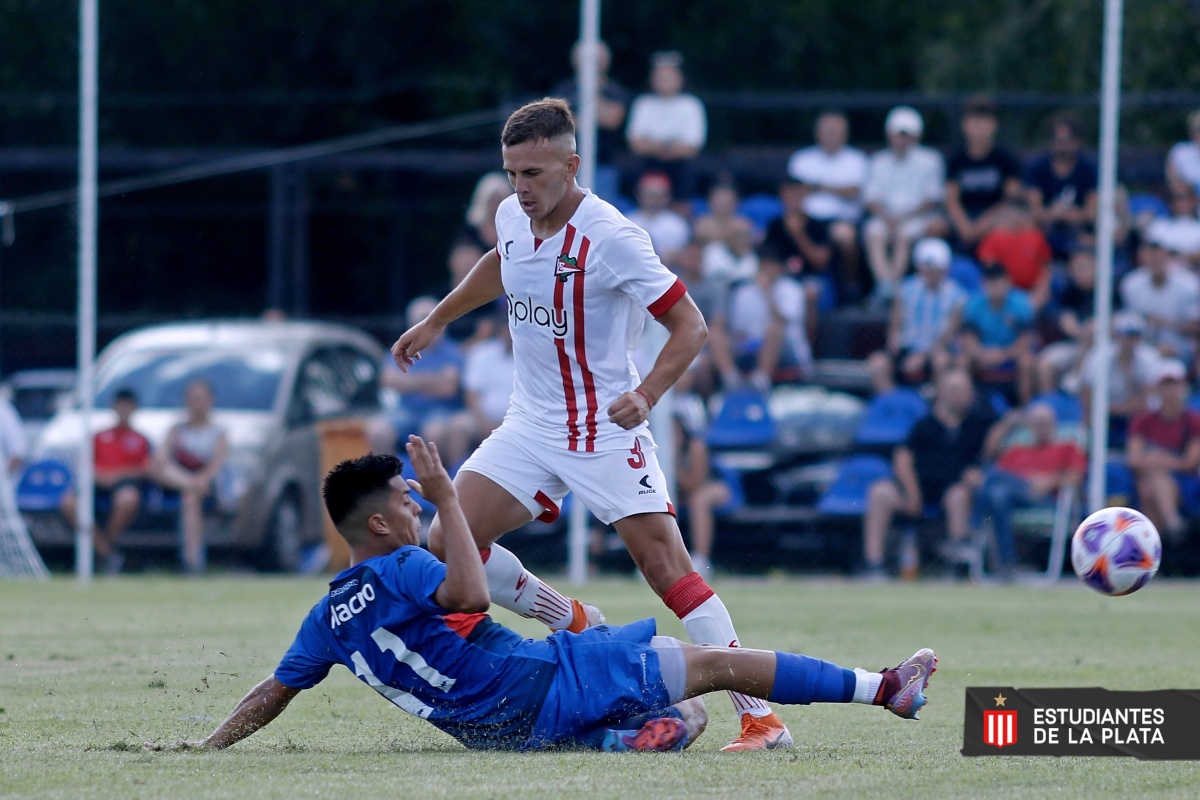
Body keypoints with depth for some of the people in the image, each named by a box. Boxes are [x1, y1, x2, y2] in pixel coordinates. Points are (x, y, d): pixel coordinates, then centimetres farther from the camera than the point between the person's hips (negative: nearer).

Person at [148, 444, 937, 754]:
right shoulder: (398, 570, -13)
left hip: (508, 730, 8)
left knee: (689, 712, 26)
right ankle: (883, 688, 2)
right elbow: (469, 595, -29)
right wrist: (448, 499, -22)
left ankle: (626, 739, -3)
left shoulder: (330, 619, 11)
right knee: (716, 662, 0)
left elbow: (272, 693, 12)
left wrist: (206, 746, 19)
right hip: (547, 680, -8)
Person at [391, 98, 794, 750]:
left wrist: (646, 394, -32)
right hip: (529, 424, 7)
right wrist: (435, 322, 29)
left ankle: (761, 718, -14)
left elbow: (689, 324, -18)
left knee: (664, 564, -16)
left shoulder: (610, 237, -21)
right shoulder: (512, 218, 0)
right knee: (446, 542, -5)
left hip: (606, 428, -7)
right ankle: (571, 623, 17)